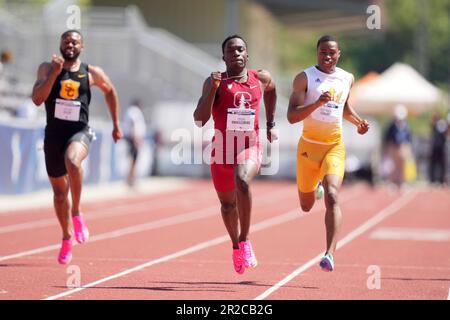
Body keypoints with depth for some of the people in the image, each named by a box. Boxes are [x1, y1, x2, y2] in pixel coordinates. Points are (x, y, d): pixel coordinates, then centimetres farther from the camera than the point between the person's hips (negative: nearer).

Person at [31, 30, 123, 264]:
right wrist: (54, 73, -21)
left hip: (79, 132, -2)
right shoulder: (47, 69, 1)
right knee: (59, 192, 12)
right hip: (53, 134, 2)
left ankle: (76, 213, -19)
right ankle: (66, 238, 34)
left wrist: (116, 125, 20)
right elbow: (37, 99, -12)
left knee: (72, 161, -37)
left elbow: (110, 91, 21)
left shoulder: (92, 73, 2)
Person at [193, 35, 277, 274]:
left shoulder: (261, 79, 2)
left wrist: (270, 124, 27)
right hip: (222, 150, 1)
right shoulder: (214, 82, -5)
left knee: (242, 180, -34)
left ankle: (245, 241, -23)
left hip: (250, 148, -1)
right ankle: (236, 246, 45)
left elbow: (271, 90, 28)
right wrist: (212, 89, -25)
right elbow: (199, 120, -15)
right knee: (227, 204, 17)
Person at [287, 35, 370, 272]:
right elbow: (292, 116, -15)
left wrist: (357, 121, 8)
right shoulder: (304, 78, -7)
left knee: (332, 197, -21)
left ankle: (330, 253, -27)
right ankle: (314, 190, 53)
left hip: (335, 146, 1)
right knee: (306, 206, 14)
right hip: (309, 145, -1)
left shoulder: (347, 79, 7)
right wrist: (317, 103, -28)